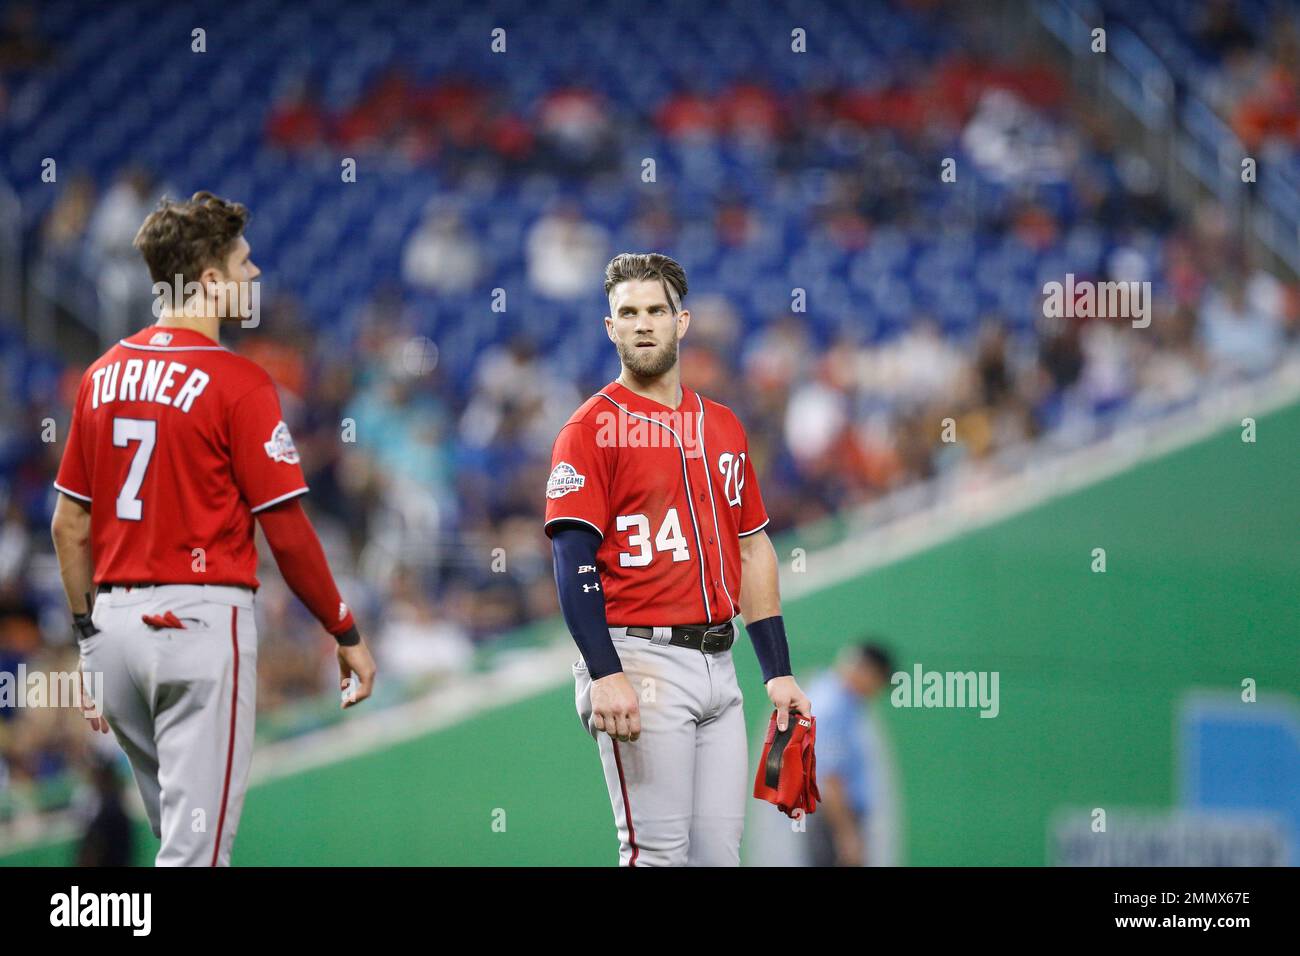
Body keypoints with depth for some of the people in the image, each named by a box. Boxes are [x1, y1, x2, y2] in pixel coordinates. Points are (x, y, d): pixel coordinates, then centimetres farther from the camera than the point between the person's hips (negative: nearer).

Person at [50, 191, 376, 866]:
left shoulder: (104, 375, 9)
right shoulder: (236, 382, -11)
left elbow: (69, 525, 12)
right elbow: (287, 532, -10)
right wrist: (346, 633, 1)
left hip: (116, 621, 7)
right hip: (201, 619, -7)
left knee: (180, 830, 18)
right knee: (194, 849, -6)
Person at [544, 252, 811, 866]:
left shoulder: (721, 425, 16)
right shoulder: (593, 427, -4)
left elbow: (751, 550, 20)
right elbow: (573, 562, -11)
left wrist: (777, 673, 14)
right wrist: (605, 674, -22)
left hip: (717, 665, 6)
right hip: (638, 660, -6)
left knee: (720, 853, 6)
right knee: (657, 853, -10)